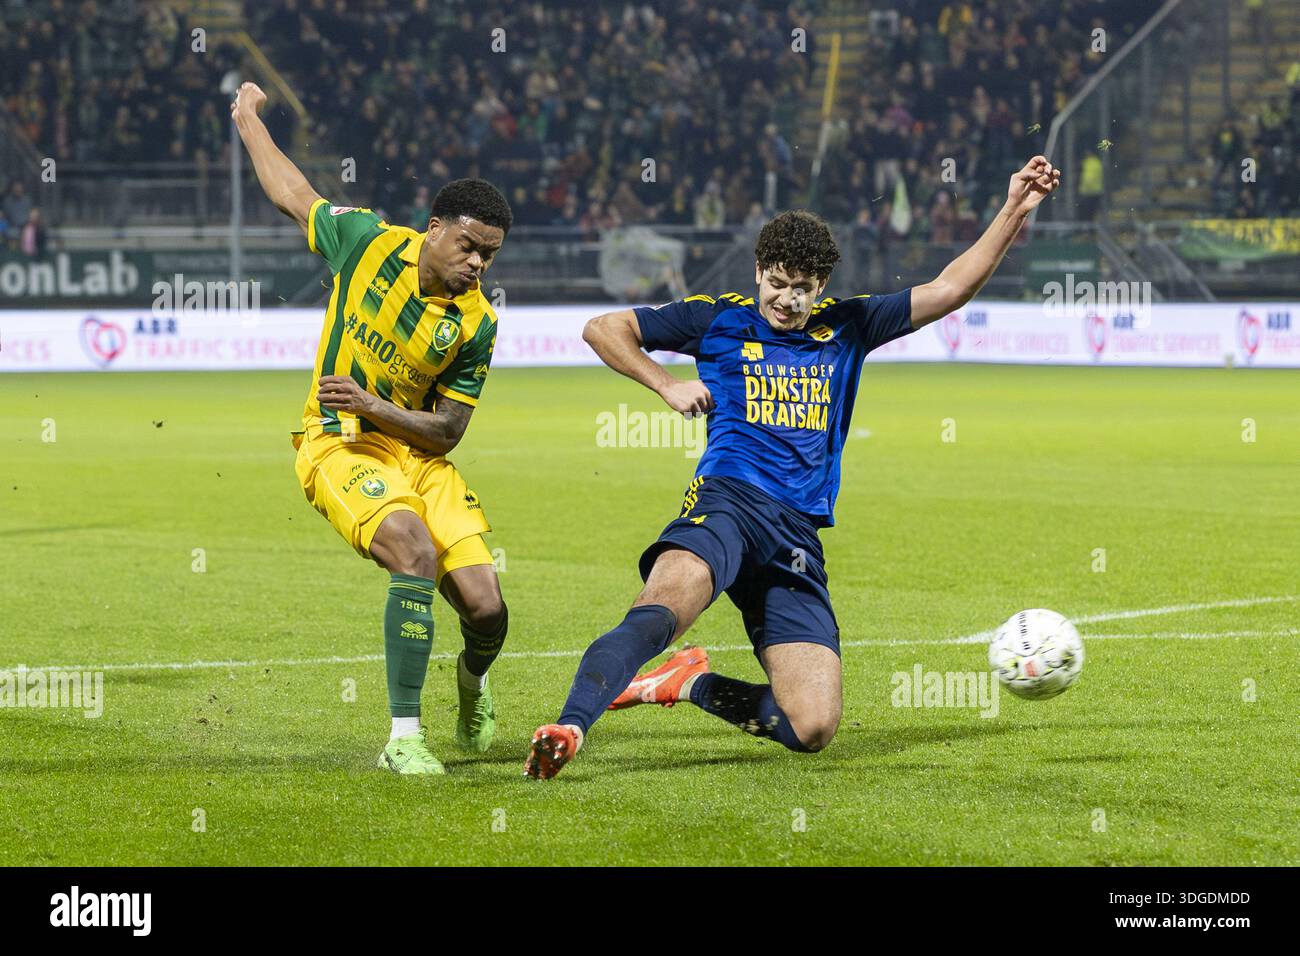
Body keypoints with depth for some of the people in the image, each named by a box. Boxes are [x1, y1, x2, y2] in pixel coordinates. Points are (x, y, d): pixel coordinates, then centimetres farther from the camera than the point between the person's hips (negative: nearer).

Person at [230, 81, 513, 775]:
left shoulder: (477, 323, -7)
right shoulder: (368, 241, -9)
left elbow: (447, 431, -4)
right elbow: (293, 195, 10)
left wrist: (371, 404, -21)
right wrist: (249, 119, 23)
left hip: (416, 453, 3)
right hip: (336, 446, -3)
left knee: (485, 608, -10)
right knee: (415, 549, -32)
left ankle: (473, 678, 32)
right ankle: (403, 738, -29)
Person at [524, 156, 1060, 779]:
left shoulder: (846, 329, 19)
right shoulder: (720, 318, 11)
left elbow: (949, 290, 17)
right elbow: (604, 329, 17)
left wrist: (1014, 211, 10)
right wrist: (667, 385, 5)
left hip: (798, 538, 4)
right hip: (728, 501, -4)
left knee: (813, 728, -10)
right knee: (666, 602, -39)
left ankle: (691, 684, 12)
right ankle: (570, 729, -50)